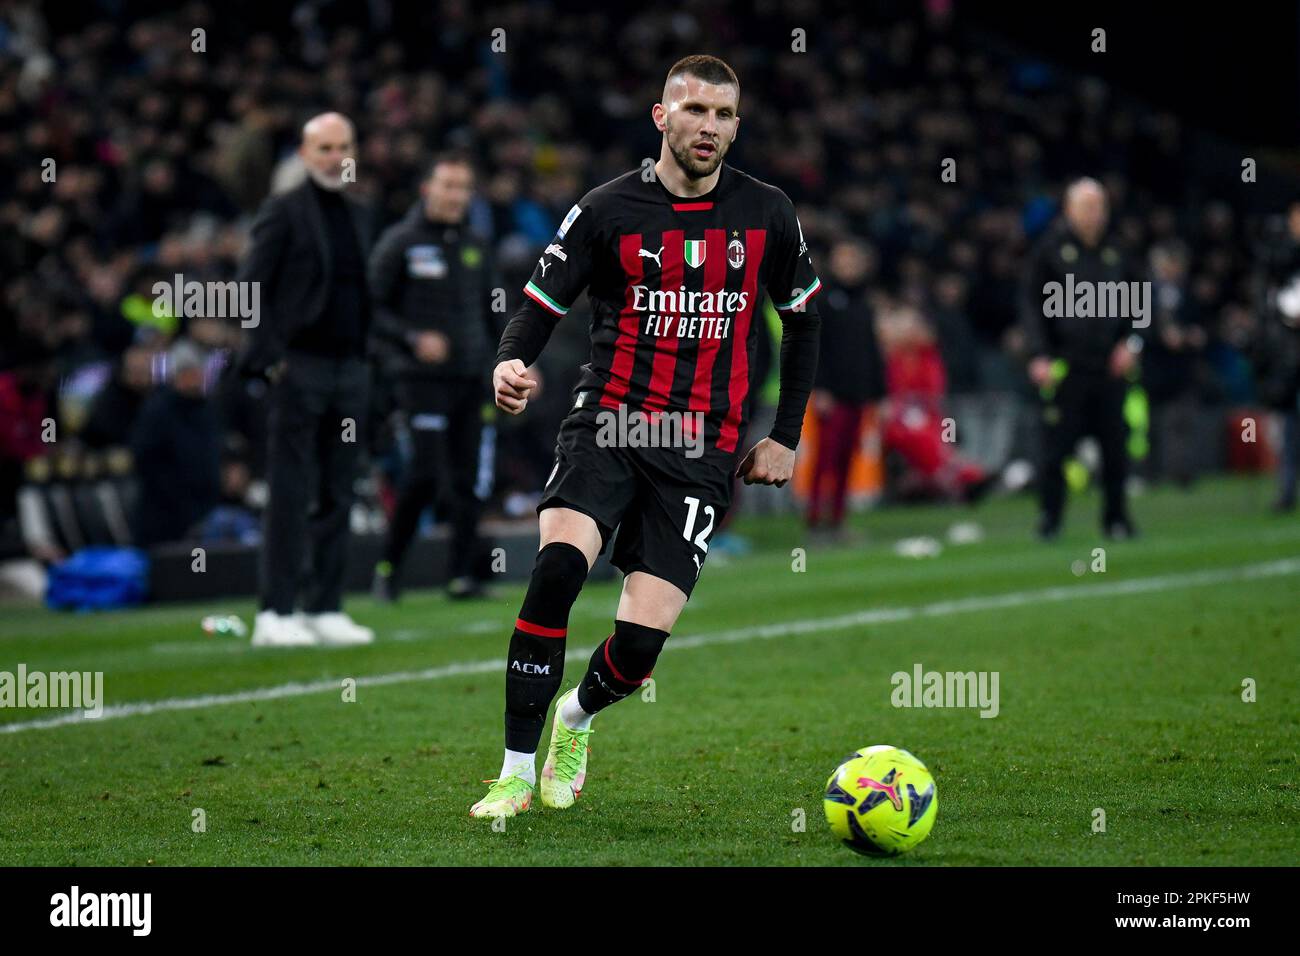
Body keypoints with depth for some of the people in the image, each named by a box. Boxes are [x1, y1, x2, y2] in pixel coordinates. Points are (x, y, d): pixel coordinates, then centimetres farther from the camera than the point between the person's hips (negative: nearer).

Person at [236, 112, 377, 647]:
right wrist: (272, 357, -13)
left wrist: (365, 357, 10)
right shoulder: (283, 213, -3)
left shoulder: (358, 217, 16)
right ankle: (275, 614, -6)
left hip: (349, 370, 6)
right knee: (289, 496, -7)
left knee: (337, 497, 6)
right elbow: (249, 290, -8)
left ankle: (325, 609, 11)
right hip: (299, 367, -6)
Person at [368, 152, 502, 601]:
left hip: (473, 378, 5)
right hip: (423, 377, -5)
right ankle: (389, 564, 4)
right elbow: (371, 310, -4)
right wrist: (414, 339, -17)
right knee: (427, 473, -12)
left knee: (470, 478, 1)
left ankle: (464, 574, 7)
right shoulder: (400, 243, -2)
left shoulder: (474, 246, 15)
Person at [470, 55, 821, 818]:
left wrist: (786, 437, 14)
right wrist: (511, 364, -20)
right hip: (606, 428, -1)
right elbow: (541, 305, 2)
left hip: (703, 452, 1)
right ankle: (517, 772, -17)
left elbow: (803, 319, 19)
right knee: (558, 563, -29)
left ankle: (577, 718, 27)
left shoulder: (767, 216, 6)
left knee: (641, 641, -10)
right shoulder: (606, 211, 0)